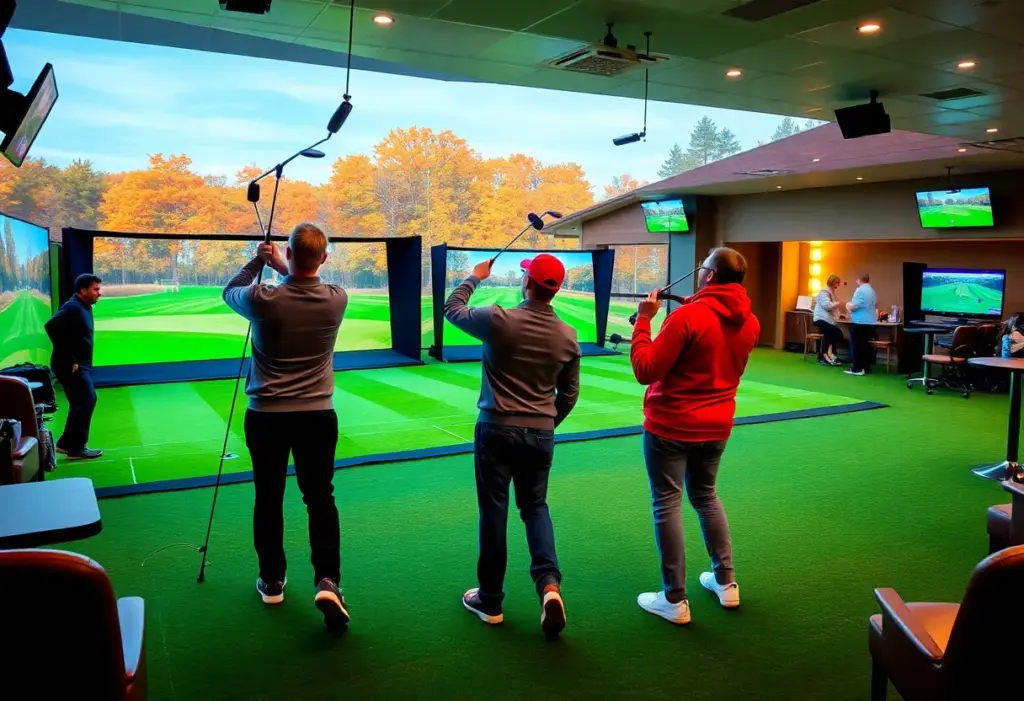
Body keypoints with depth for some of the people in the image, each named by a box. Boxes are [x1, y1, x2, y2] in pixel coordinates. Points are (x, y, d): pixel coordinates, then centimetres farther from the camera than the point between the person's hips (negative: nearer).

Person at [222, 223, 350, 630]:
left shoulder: (264, 301, -14)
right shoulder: (337, 300, -7)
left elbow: (230, 292, 11)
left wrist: (258, 261, 17)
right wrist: (283, 269, 19)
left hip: (266, 416, -1)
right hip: (318, 415, 1)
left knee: (268, 499, 14)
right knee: (321, 498, 8)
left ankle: (272, 581, 26)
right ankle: (327, 581, -7)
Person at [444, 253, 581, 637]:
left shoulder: (499, 319, -13)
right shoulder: (568, 335, -1)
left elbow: (452, 310, 5)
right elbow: (569, 395, 7)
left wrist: (475, 277, 20)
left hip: (497, 430, -3)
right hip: (541, 434, 3)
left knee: (494, 510, 7)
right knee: (536, 506, 17)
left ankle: (490, 601, 18)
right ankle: (549, 584, -2)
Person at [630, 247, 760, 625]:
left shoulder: (687, 317, -21)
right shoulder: (749, 323, 1)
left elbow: (645, 370, -19)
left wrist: (643, 320, -11)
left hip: (671, 425, -6)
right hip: (716, 426, 7)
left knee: (667, 503, 3)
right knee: (706, 496, 23)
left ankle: (675, 600, 8)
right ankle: (726, 582, 30)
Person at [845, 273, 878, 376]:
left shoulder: (860, 290, -13)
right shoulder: (872, 291, 15)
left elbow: (855, 306, -19)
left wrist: (848, 306, 2)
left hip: (860, 322, -8)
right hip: (870, 322, 8)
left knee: (857, 345, -3)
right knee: (866, 345, 12)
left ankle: (857, 369, -4)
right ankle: (866, 368, 14)